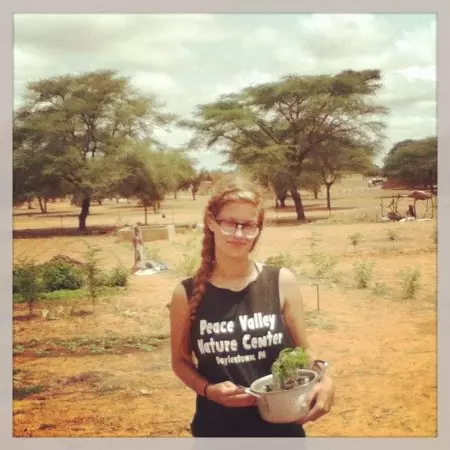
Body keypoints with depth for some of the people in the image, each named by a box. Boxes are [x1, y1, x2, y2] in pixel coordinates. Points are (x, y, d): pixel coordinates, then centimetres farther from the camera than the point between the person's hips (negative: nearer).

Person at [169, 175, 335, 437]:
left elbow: (303, 349, 0)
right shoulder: (187, 294, -8)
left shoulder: (282, 282, -9)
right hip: (217, 427, 0)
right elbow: (181, 360, 3)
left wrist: (325, 381, -19)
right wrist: (208, 389, -14)